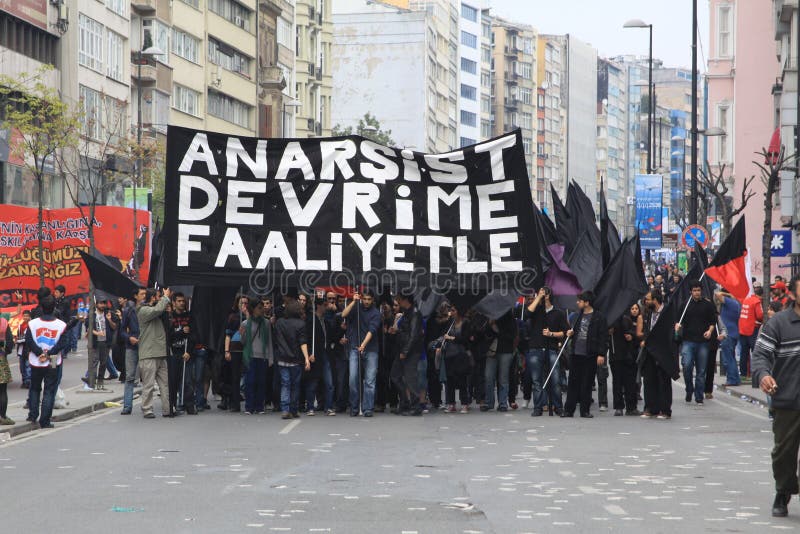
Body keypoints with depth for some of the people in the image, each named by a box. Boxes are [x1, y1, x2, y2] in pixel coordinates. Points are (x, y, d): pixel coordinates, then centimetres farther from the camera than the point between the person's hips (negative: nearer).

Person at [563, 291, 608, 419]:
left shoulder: (598, 317, -6)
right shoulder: (579, 315, 13)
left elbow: (603, 336, -8)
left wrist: (601, 354, -13)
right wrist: (571, 332, 5)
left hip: (590, 355, -5)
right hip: (576, 354, 6)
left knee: (587, 383, 1)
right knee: (573, 382, 6)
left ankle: (585, 410, 9)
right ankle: (569, 410, 10)